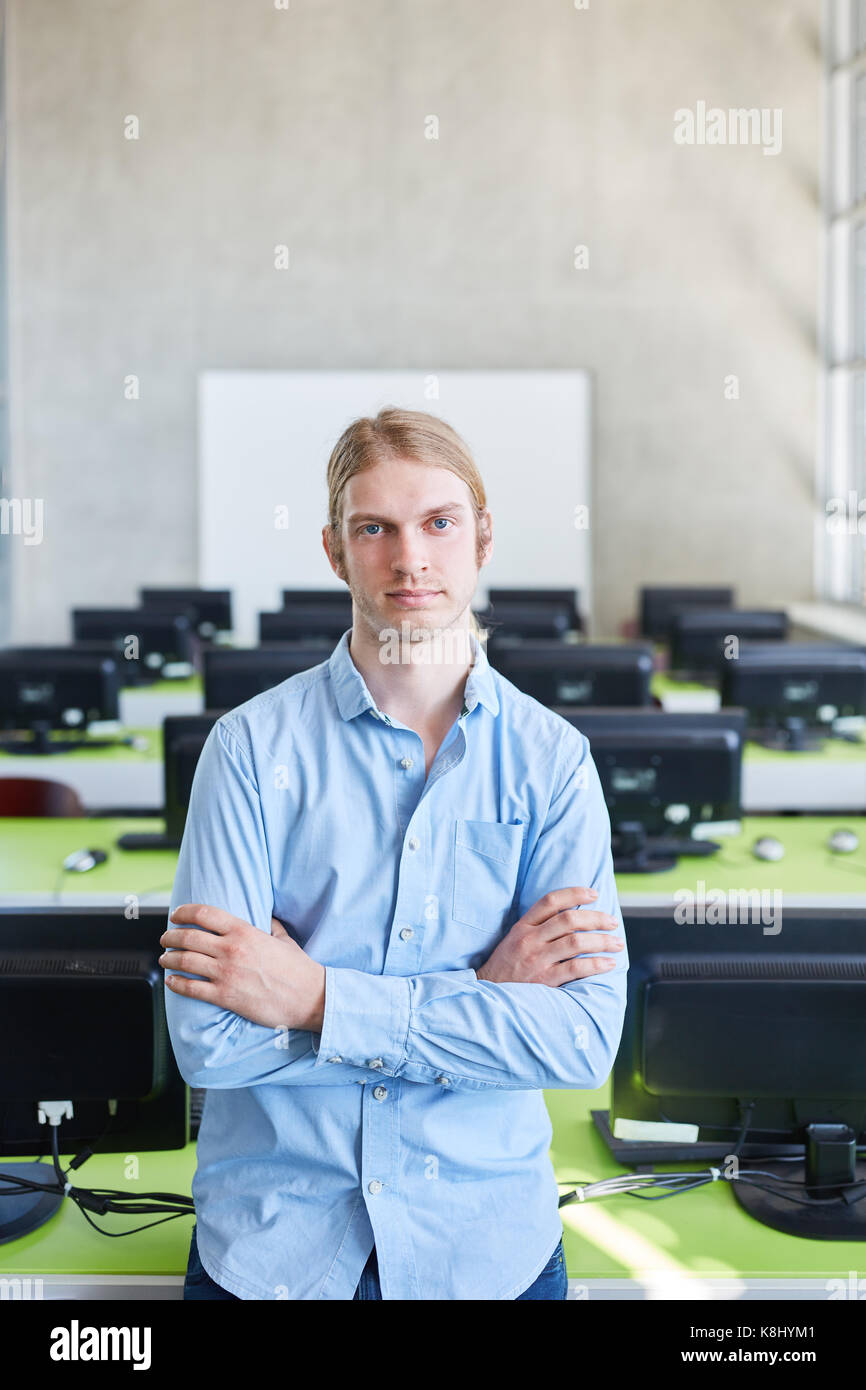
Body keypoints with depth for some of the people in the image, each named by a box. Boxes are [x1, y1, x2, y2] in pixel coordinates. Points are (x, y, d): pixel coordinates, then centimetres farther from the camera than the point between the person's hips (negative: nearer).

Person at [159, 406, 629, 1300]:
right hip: (270, 1245, -1)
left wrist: (319, 998, -19)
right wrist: (477, 994, -16)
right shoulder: (253, 745, -9)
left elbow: (587, 1039, -14)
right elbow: (208, 1040, -16)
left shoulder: (551, 758, -4)